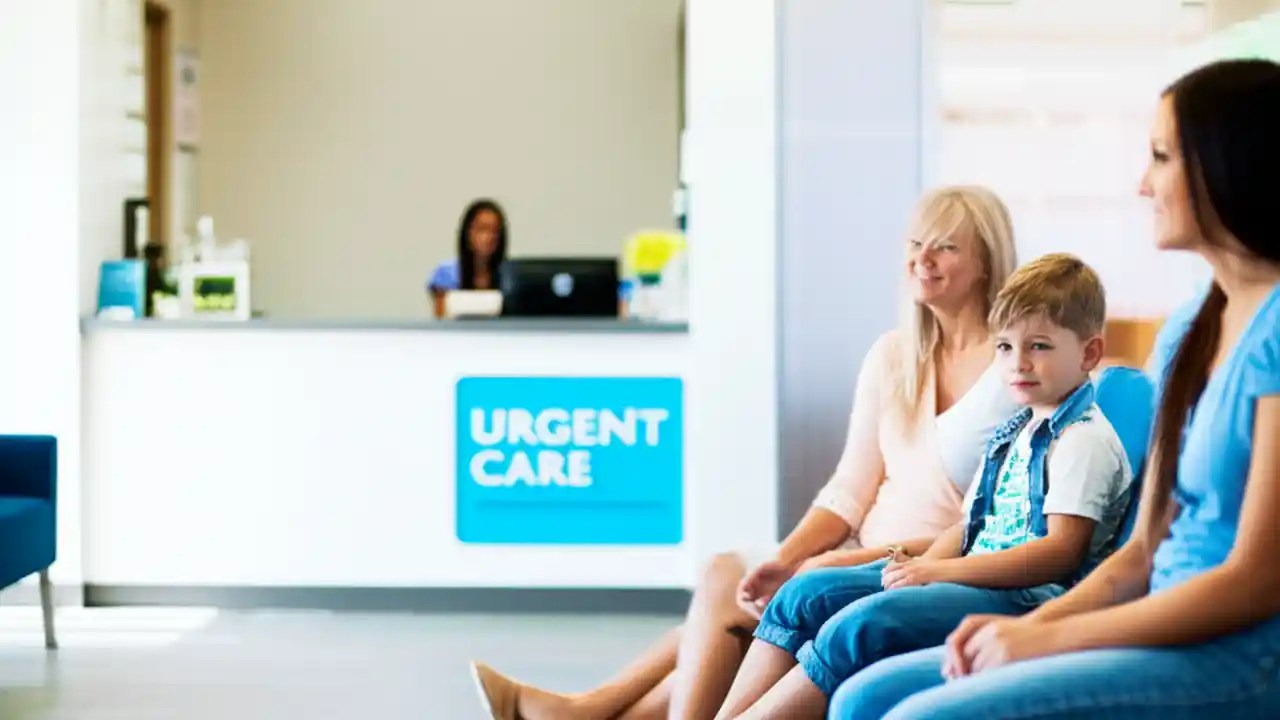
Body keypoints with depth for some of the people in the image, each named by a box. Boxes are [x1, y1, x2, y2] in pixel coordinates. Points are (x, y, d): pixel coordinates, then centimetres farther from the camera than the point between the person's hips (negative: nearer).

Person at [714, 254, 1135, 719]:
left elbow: (1063, 551, -17)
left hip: (1030, 595, -10)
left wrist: (942, 571, -19)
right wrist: (921, 567, -2)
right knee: (805, 594, -2)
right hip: (975, 577, 10)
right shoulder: (1012, 435, 21)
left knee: (864, 624, -30)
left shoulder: (1085, 440, -7)